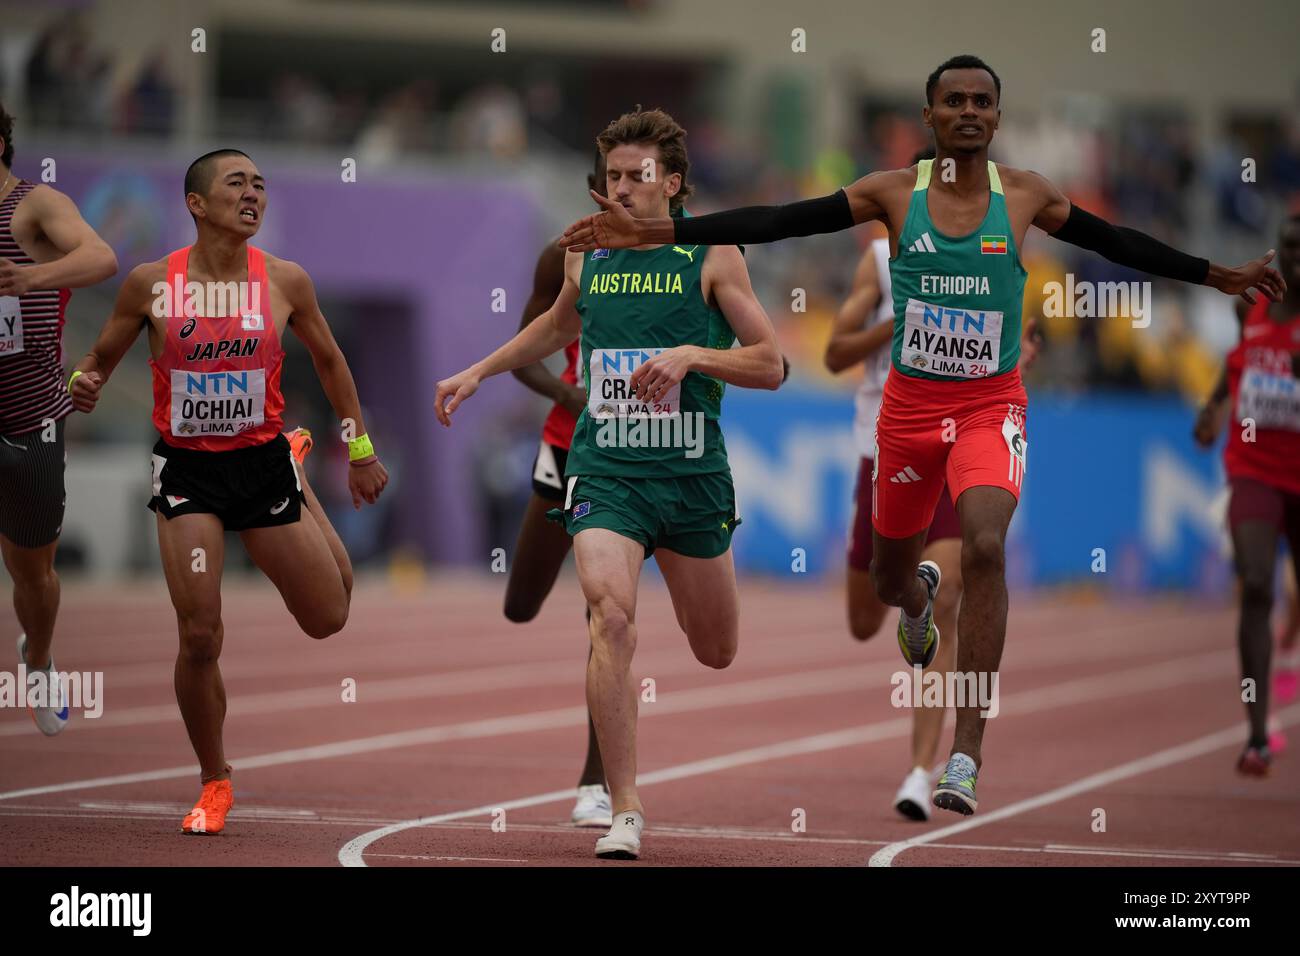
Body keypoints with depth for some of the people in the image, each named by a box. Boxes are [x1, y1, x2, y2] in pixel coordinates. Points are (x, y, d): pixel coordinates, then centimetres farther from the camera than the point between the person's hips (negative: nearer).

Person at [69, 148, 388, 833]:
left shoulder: (285, 282, -5)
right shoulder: (151, 284, -7)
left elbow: (328, 360, 11)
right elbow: (101, 359, 6)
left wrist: (361, 450, 15)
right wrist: (83, 385, -18)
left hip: (262, 463, 2)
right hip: (186, 470, -1)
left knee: (327, 618, 11)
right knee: (199, 635, -12)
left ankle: (299, 465, 41)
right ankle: (214, 785, 10)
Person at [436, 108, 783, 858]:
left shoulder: (712, 258, -3)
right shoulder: (587, 256, 7)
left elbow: (771, 364, -3)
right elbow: (560, 326, 30)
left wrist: (692, 354, -18)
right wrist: (480, 372, 28)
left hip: (692, 475, -1)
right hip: (606, 470, 1)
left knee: (717, 654, 14)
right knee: (611, 615, -24)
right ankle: (625, 811, -20)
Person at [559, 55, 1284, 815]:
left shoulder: (1025, 194, -2)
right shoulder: (895, 191, -4)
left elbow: (1115, 242, 13)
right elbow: (777, 223, -7)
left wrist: (1217, 275, 17)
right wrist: (654, 232, -14)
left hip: (991, 404, -2)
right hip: (911, 404, 2)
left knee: (985, 547, -26)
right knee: (890, 579, 14)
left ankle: (967, 755, -26)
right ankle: (919, 596, 58)